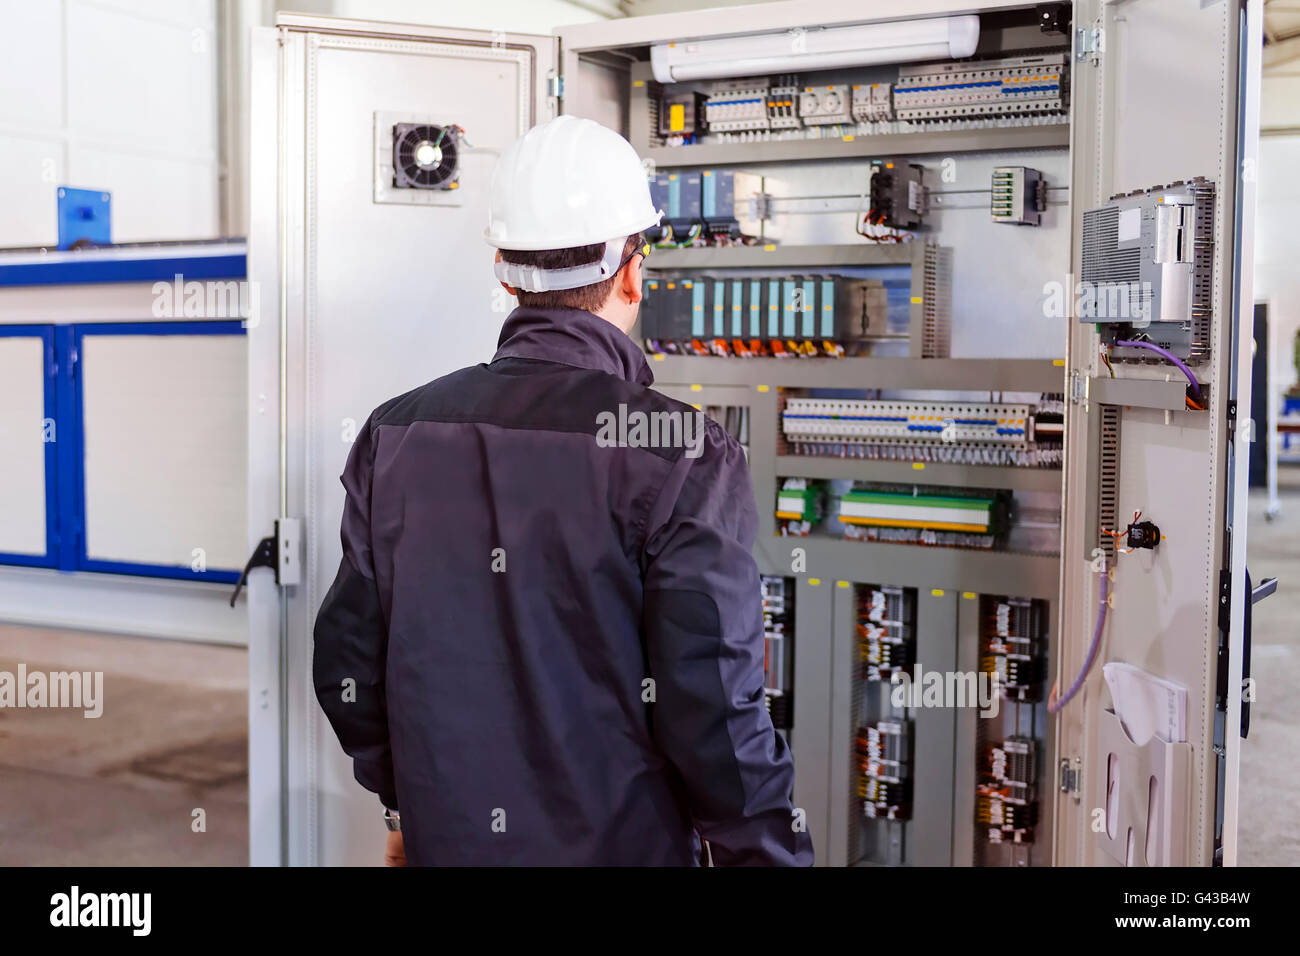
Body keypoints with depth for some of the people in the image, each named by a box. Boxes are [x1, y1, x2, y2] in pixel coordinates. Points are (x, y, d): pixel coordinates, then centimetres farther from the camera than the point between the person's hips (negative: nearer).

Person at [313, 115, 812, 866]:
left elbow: (348, 665, 3)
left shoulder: (395, 434, -4)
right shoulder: (683, 457, -18)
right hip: (619, 845, -3)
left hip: (446, 835, 4)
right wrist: (772, 853, -4)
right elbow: (714, 711, -19)